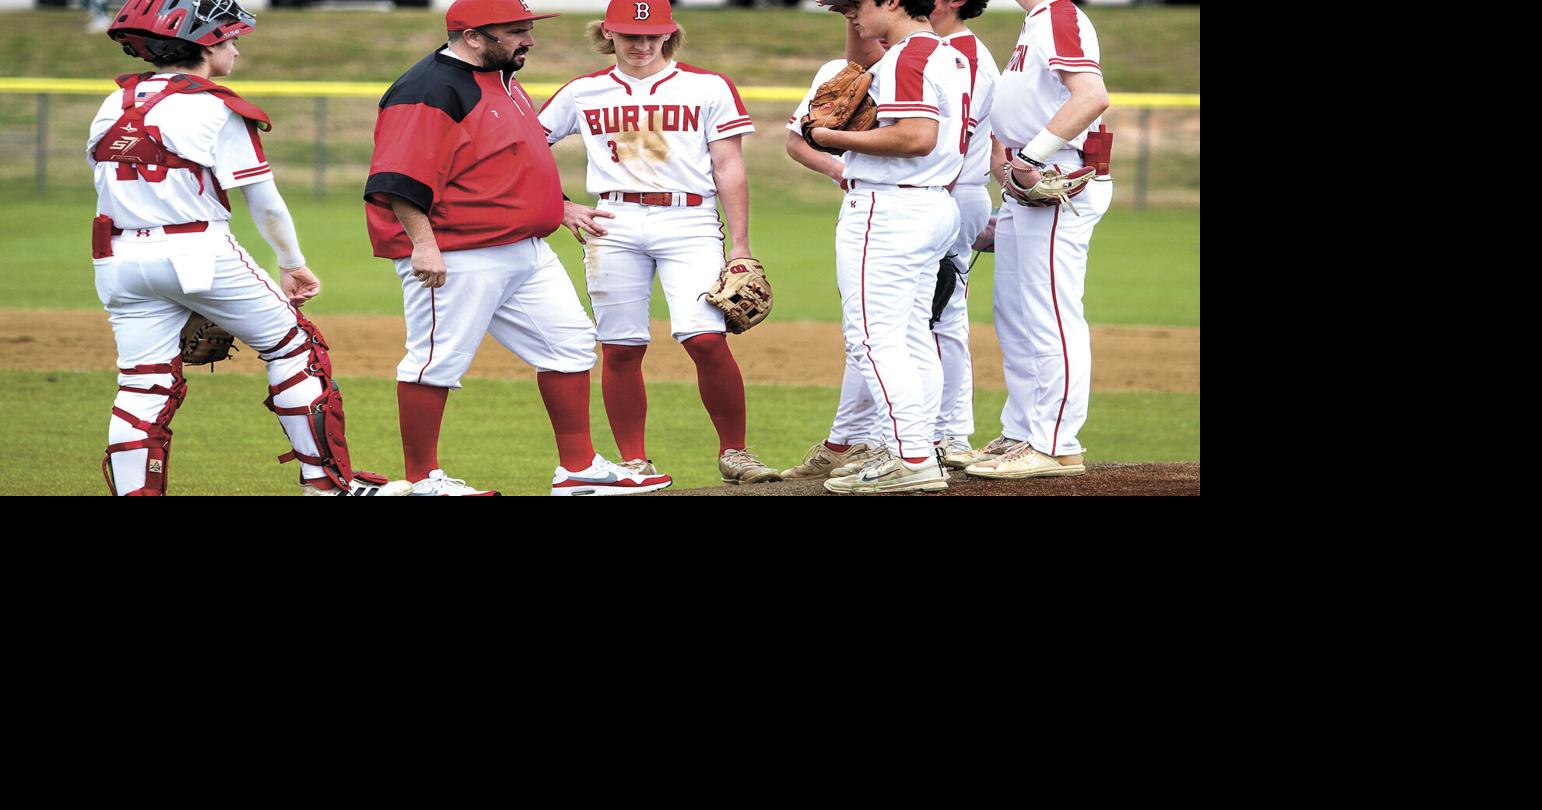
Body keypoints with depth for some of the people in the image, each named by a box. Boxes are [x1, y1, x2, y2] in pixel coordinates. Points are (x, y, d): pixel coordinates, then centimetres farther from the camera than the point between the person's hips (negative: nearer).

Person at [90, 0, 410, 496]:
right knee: (294, 347, 8)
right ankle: (328, 481, 9)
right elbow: (264, 201, -6)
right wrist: (293, 265, 7)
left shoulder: (112, 108, 11)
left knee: (144, 384, 7)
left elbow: (111, 191, 12)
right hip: (199, 252, -5)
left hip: (120, 258, 6)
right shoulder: (214, 109, -7)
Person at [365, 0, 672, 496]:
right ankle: (423, 481, 5)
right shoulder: (429, 91, -15)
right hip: (457, 257, -10)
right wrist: (423, 244, -28)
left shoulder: (502, 80, 17)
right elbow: (400, 178, -23)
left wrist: (558, 208, 25)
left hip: (528, 251, 10)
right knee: (439, 360, -4)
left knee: (570, 344, 9)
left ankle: (578, 469, 16)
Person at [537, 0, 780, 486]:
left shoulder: (708, 87, 7)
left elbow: (729, 169, 5)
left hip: (689, 224, -2)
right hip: (615, 224, 2)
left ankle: (733, 454, -2)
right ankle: (633, 462, 8)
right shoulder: (582, 93, 11)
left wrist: (740, 245, -1)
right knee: (621, 350, -1)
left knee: (707, 340, -15)